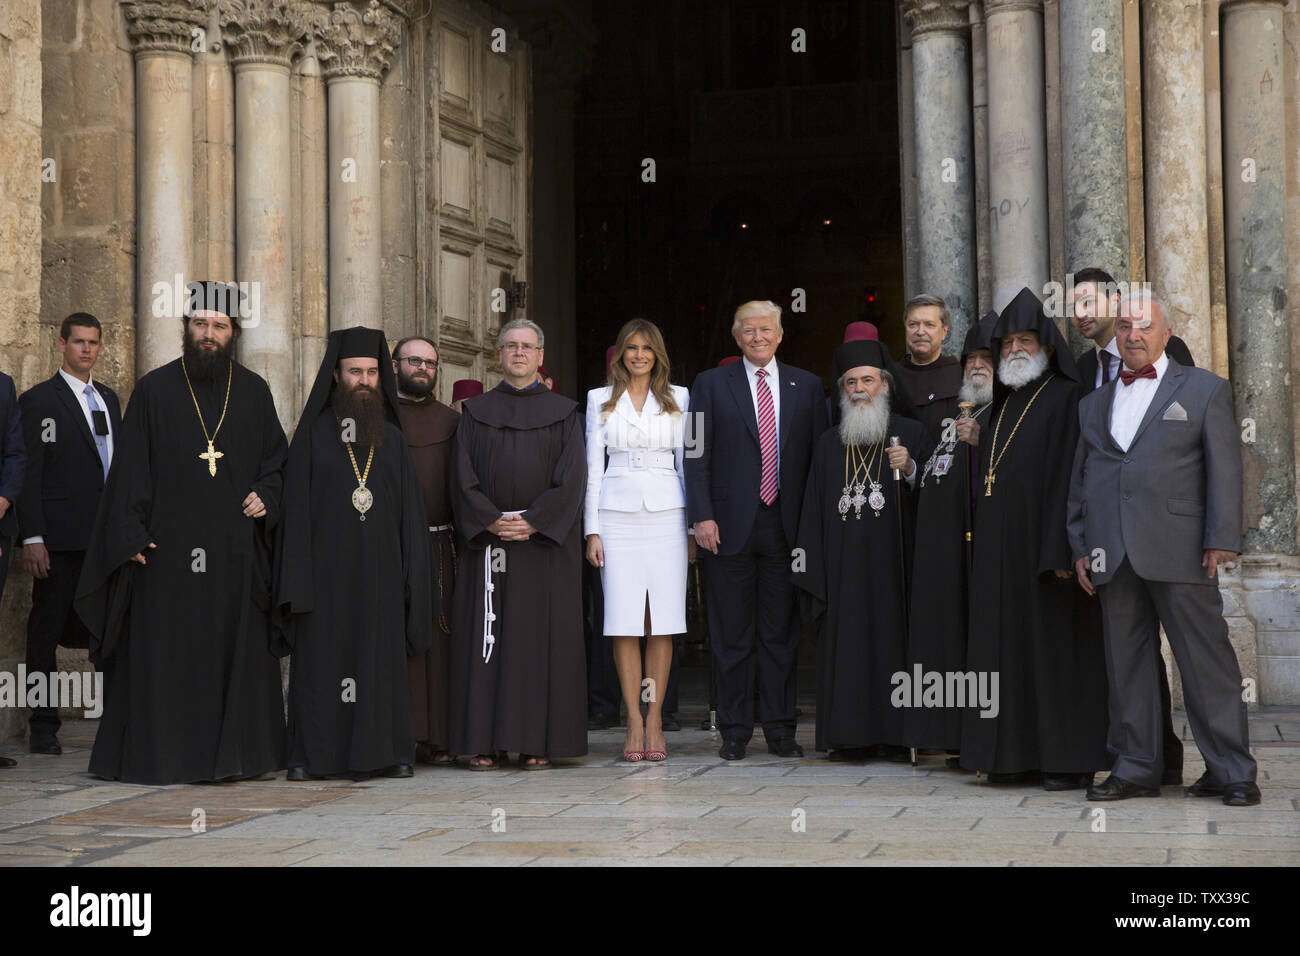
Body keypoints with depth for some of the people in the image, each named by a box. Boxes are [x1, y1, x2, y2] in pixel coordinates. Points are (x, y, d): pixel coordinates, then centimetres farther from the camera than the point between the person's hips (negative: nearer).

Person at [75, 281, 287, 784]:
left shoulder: (254, 392, 10)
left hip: (235, 549, 2)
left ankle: (235, 752, 10)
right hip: (170, 546, -2)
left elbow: (277, 458, 16)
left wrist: (266, 495, -4)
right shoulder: (155, 389, 4)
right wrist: (131, 535, -6)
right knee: (164, 653, -2)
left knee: (237, 650, 3)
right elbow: (130, 467, 2)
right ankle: (160, 755, 5)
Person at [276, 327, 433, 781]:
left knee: (382, 659, 4)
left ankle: (387, 752, 9)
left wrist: (413, 578, 1)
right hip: (326, 571, -2)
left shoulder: (392, 440, 11)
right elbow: (296, 509, -2)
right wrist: (297, 580, -10)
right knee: (320, 659, -1)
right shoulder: (312, 435, 3)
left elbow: (410, 514, 9)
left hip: (378, 573, 3)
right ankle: (311, 755, 4)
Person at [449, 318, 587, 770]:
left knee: (542, 638, -2)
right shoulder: (475, 412, 11)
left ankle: (537, 741, 1)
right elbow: (463, 477, 3)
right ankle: (486, 742, 2)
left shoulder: (563, 412, 8)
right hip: (487, 542, 1)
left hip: (546, 541, -1)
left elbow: (572, 476, -2)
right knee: (487, 636, -1)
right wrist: (491, 521, -11)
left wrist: (533, 521, -13)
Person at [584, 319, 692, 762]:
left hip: (666, 513, 0)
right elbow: (593, 467, 8)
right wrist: (592, 530, 1)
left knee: (662, 623, -2)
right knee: (625, 623, -4)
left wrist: (694, 524, 3)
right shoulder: (601, 400, 10)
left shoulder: (678, 399, 10)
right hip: (618, 515, 0)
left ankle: (654, 720, 3)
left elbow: (687, 462, 10)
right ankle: (634, 722, 0)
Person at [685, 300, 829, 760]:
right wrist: (702, 516, -9)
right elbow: (697, 456, 1)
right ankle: (734, 731, 10)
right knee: (732, 636, 3)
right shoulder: (711, 384, 5)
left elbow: (818, 455, 9)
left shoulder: (806, 386, 10)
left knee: (781, 632, 5)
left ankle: (780, 729, 13)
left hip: (786, 525, 2)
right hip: (730, 527, -1)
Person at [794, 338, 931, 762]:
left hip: (893, 565, -2)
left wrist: (910, 470, -19)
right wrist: (811, 570, 6)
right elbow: (814, 510, 13)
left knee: (893, 642, -3)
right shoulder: (829, 445, 14)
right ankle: (851, 736, 4)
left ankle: (897, 735, 4)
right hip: (844, 566, 3)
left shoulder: (911, 435, 6)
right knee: (846, 646, 0)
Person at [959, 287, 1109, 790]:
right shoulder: (1003, 405, 18)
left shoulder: (1064, 399, -6)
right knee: (1007, 647, 7)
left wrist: (1060, 551, -21)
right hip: (1001, 550, 8)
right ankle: (1015, 753, 12)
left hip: (1044, 541, -8)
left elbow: (1068, 477, -14)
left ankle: (1069, 760, 0)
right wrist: (981, 538, 11)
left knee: (1055, 646, -5)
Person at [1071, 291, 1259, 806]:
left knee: (1206, 660, -4)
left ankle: (1230, 771, 1)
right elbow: (1080, 479, 20)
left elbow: (1224, 469, 1)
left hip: (1178, 550, -4)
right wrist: (1079, 547, 11)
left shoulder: (1204, 389, 8)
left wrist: (1221, 540, -8)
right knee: (1127, 662, 5)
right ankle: (1136, 767, 12)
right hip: (1113, 554, 4)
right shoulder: (1094, 403, 20)